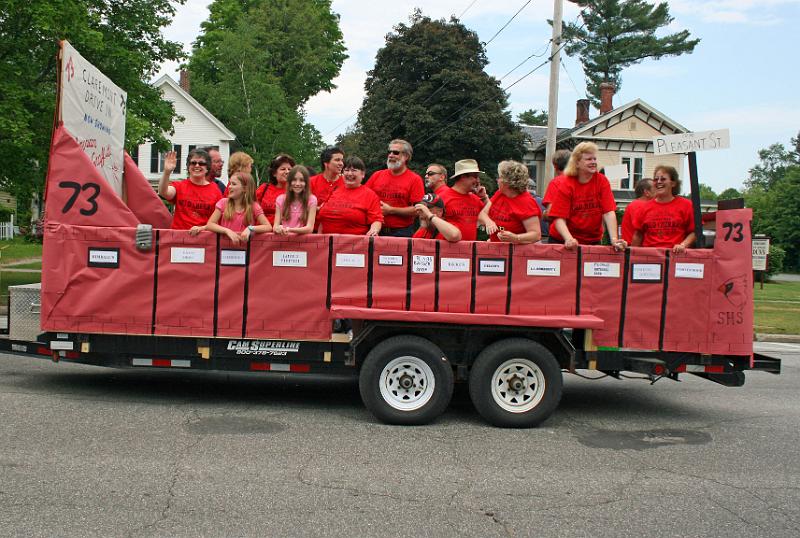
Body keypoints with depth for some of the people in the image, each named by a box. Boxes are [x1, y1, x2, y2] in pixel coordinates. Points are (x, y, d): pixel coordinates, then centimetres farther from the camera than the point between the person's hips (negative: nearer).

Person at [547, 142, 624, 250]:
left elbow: (609, 212, -10)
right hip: (565, 242, -2)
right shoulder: (565, 185, -10)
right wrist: (569, 239, -32)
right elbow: (559, 218, -15)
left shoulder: (602, 181, -3)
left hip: (592, 241, 2)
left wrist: (614, 239, -22)